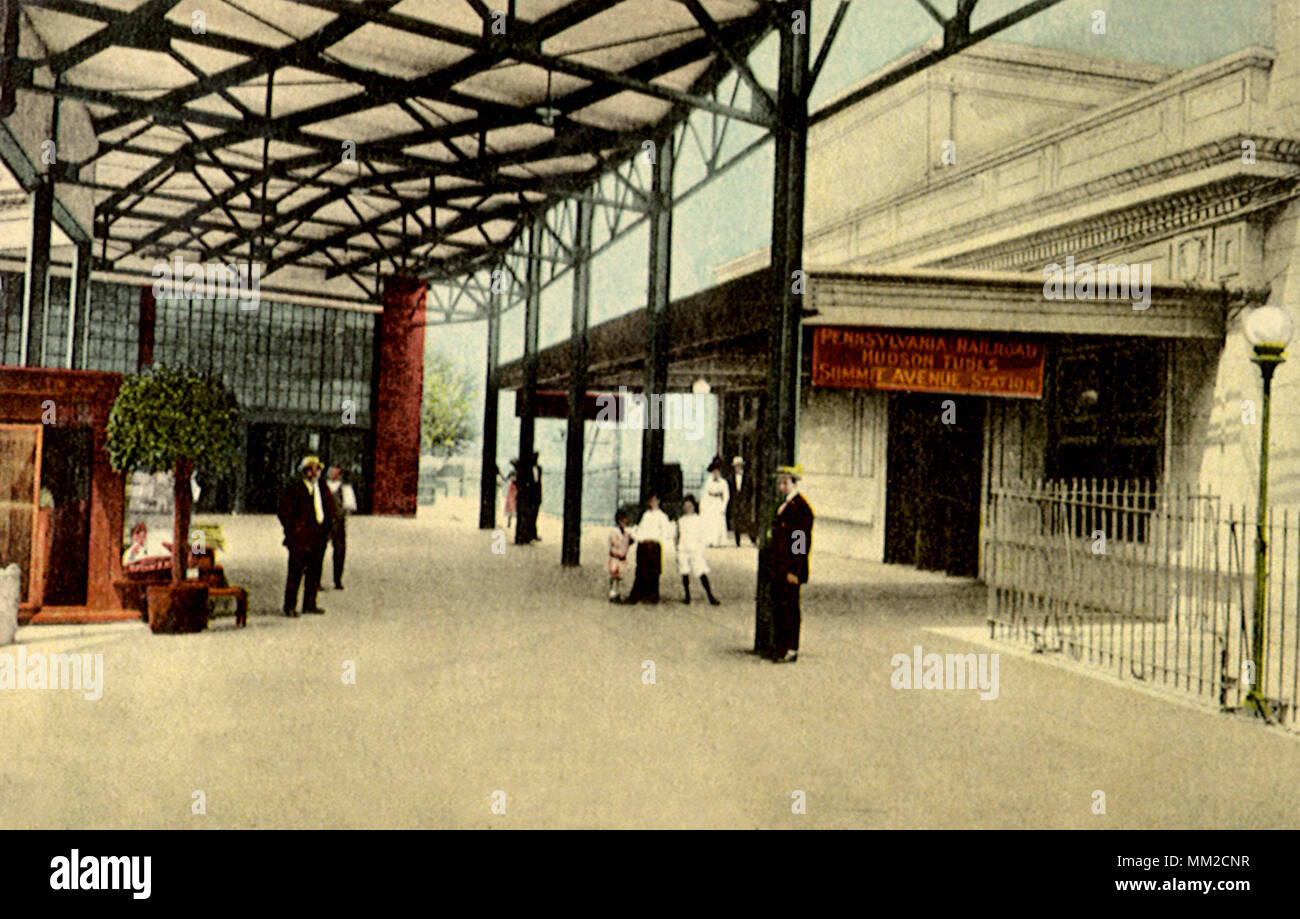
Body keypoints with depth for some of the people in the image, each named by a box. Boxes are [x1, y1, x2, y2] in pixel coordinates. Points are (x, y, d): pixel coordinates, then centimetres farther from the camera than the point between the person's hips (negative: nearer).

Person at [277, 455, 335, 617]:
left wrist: (328, 530, 13)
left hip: (319, 539, 5)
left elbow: (331, 512, 24)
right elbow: (282, 511, -3)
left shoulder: (324, 491, 15)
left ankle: (310, 604, 15)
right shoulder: (294, 490, -2)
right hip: (300, 539, -5)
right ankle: (289, 606, 0)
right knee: (296, 572, -6)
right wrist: (292, 531, -6)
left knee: (314, 572, 7)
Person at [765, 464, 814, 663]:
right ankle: (779, 647, 22)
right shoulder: (784, 505, 16)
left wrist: (794, 571, -19)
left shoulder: (801, 508, -14)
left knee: (788, 608, -5)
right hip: (778, 570, 9)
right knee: (778, 607, 13)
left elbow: (803, 542, -17)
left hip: (790, 570, -9)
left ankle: (791, 651, 1)